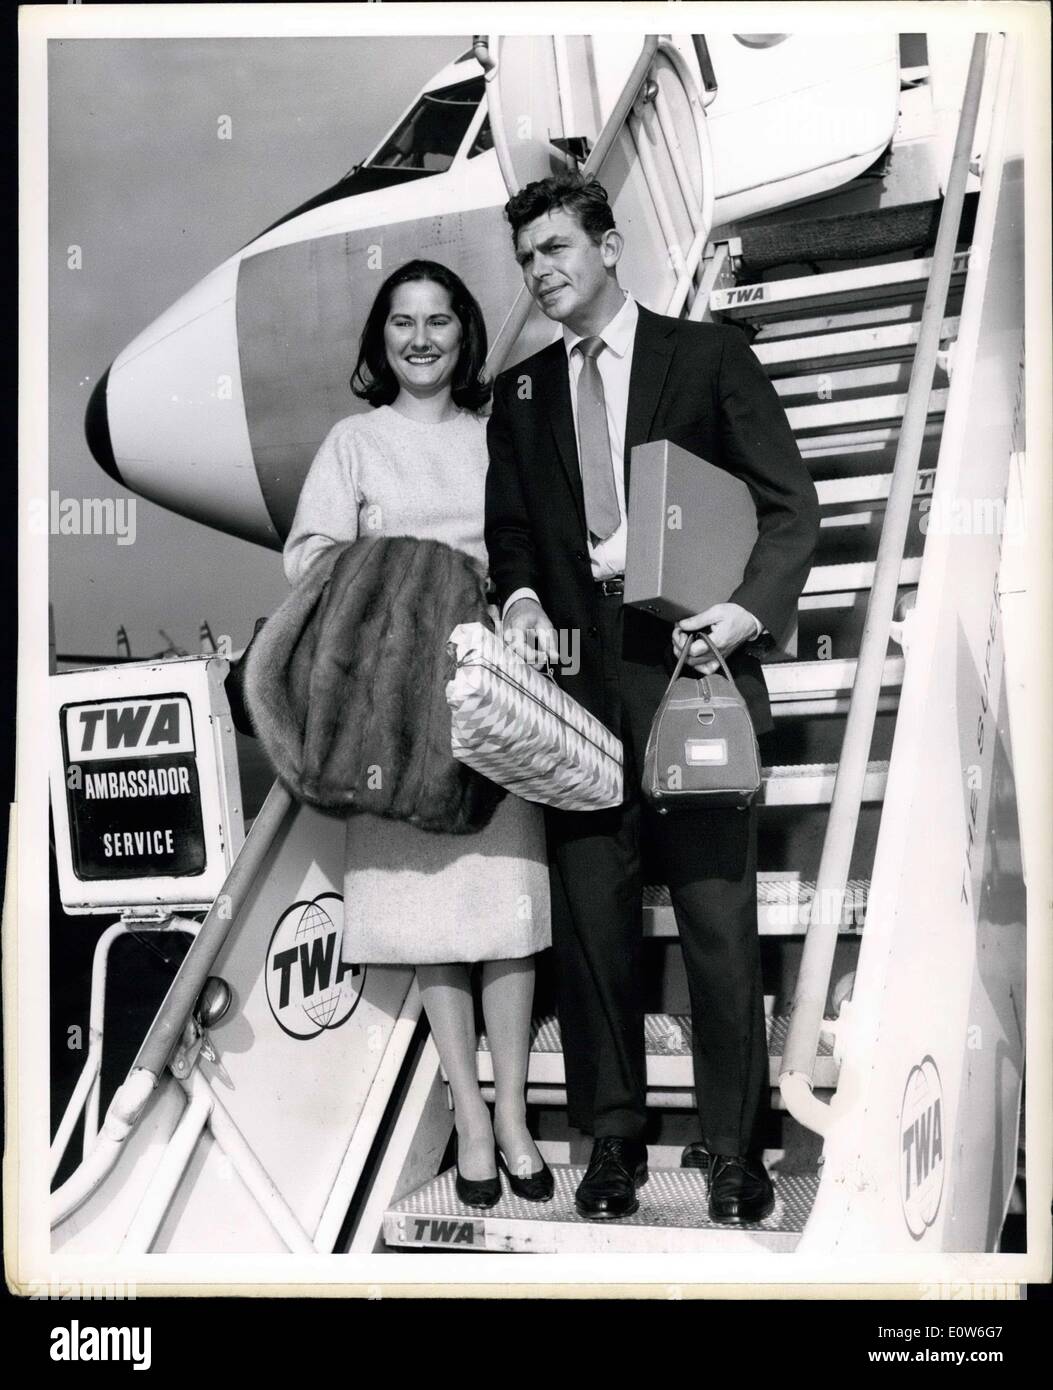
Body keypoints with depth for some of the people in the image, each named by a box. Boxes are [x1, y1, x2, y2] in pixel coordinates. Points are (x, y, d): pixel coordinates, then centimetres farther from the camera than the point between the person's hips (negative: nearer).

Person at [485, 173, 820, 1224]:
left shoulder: (709, 355, 6)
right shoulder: (521, 393, 18)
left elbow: (790, 503, 1)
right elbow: (509, 529, 16)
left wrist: (749, 609, -15)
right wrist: (521, 598, -6)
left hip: (691, 661, -3)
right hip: (578, 674, 4)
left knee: (716, 912, -2)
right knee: (590, 911, 4)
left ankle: (735, 1149, 10)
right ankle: (612, 1139, 16)